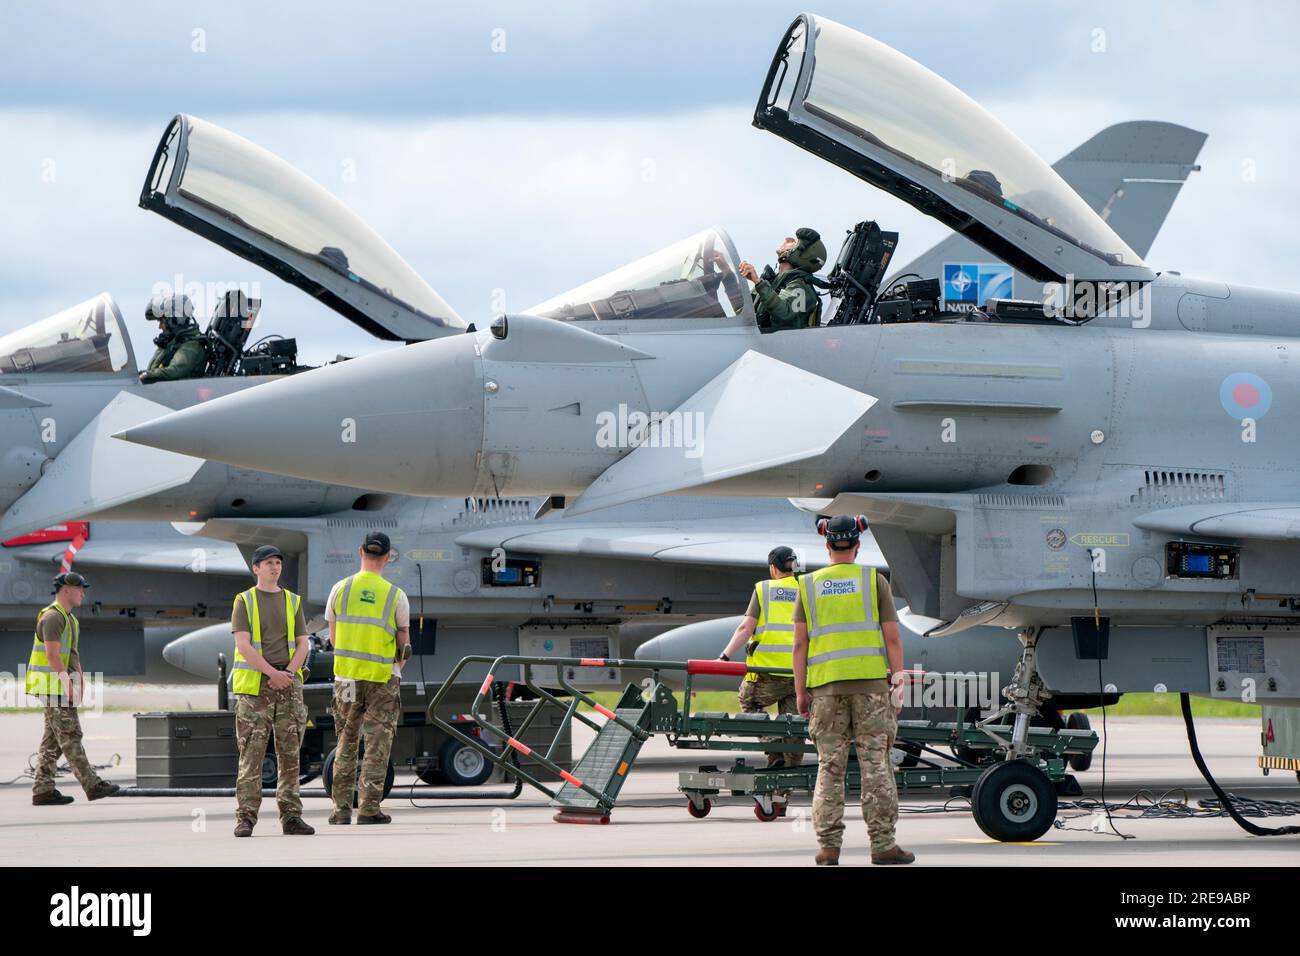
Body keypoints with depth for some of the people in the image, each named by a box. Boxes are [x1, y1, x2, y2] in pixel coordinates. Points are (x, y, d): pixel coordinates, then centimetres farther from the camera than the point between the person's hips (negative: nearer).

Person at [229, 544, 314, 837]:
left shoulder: (292, 602, 14)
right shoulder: (244, 602, 3)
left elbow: (303, 645, 9)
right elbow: (243, 645, -8)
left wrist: (289, 673, -9)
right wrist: (272, 673, -16)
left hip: (288, 684, 4)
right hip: (254, 686, -4)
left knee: (290, 753, 2)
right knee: (251, 754, -7)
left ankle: (291, 816, 4)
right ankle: (245, 818, -8)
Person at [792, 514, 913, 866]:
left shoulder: (810, 585, 7)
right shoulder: (874, 581, 2)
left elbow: (800, 642, 3)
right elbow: (892, 638, -2)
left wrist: (801, 691, 6)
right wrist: (898, 684, 2)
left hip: (826, 685, 2)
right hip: (871, 680, -2)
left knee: (830, 766, 3)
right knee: (876, 764, -1)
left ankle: (828, 847, -2)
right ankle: (882, 844, -3)